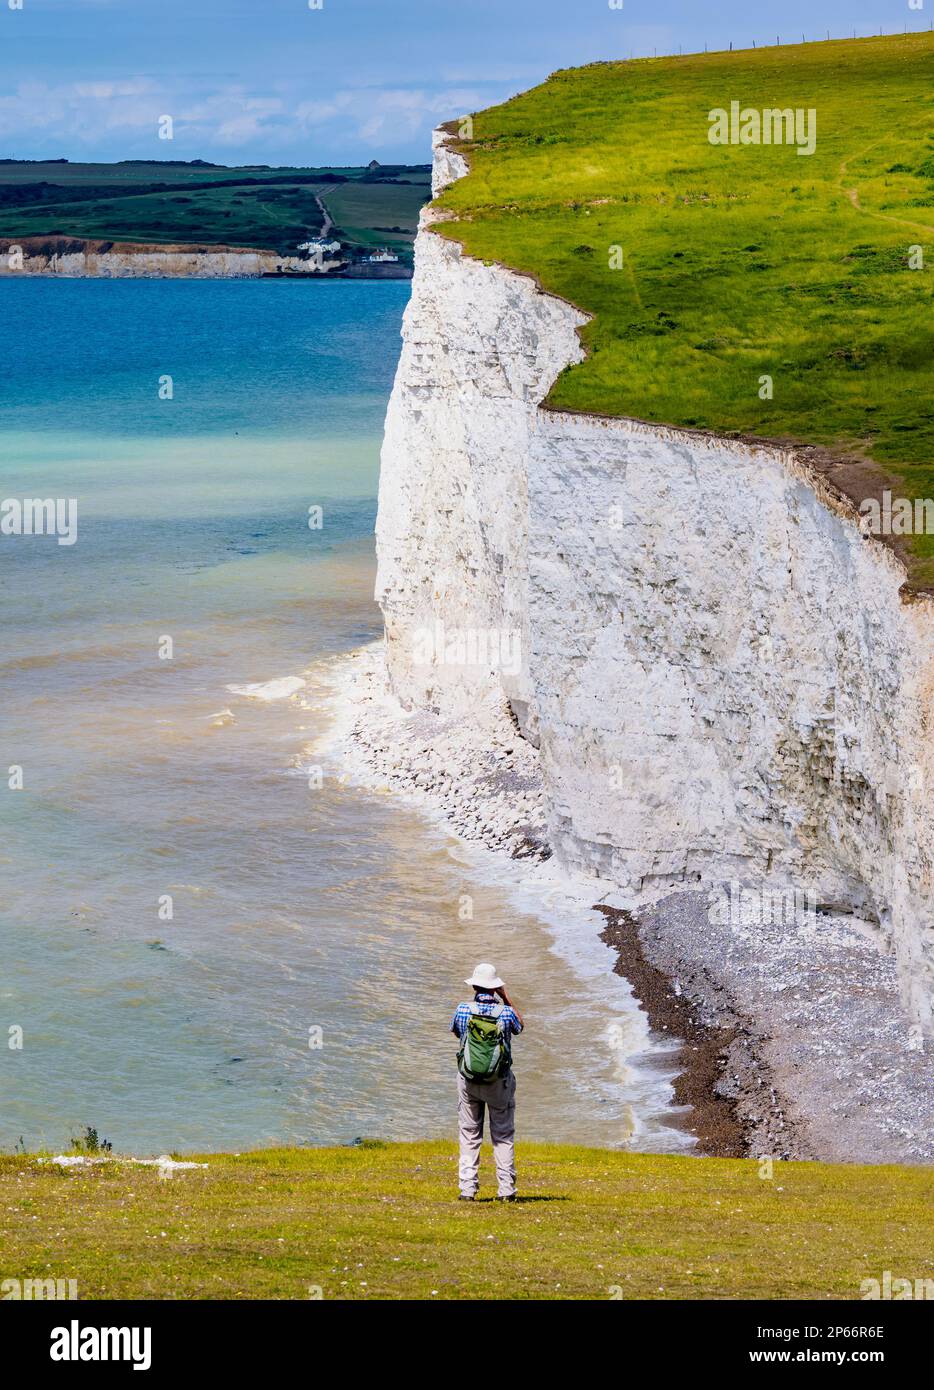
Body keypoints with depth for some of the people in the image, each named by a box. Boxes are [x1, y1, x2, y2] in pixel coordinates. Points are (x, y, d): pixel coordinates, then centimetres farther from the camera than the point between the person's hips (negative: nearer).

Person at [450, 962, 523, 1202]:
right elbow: (519, 1026, 14)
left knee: (469, 1135, 8)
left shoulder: (463, 1009, -8)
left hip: (469, 1081, 1)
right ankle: (506, 1189, 3)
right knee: (503, 1135, 8)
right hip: (500, 1082, -1)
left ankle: (468, 1188, 4)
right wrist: (506, 998, 13)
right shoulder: (506, 1012, -10)